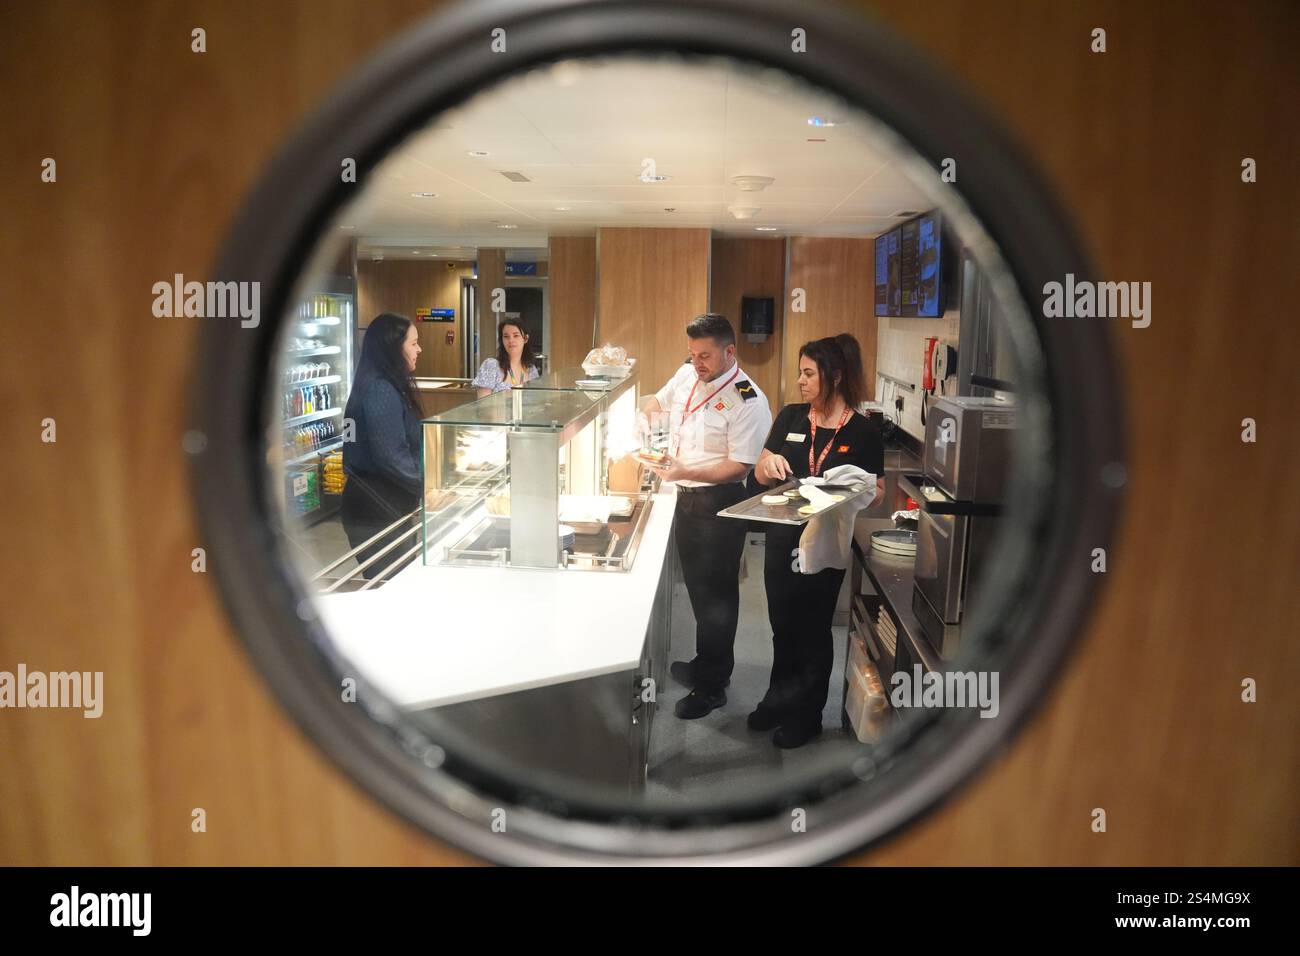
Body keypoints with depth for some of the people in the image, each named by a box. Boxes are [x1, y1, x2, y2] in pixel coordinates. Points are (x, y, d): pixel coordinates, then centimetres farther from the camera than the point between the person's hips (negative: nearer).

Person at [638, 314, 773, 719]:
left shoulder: (747, 401, -20)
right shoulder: (687, 375, 2)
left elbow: (740, 466, -22)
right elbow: (658, 400, 22)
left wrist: (685, 472, -29)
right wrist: (645, 416, 0)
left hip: (720, 504, -8)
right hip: (687, 498, 8)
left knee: (715, 594, 3)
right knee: (697, 587, 20)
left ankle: (712, 686, 18)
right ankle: (707, 662, 39)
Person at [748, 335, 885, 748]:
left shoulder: (863, 432, -9)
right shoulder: (790, 417, 1)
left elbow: (878, 491, -2)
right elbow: (760, 475, 7)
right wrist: (769, 464, -16)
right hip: (782, 538, 4)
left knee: (814, 628, 11)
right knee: (783, 624, 17)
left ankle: (807, 714, 29)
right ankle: (780, 699, 38)